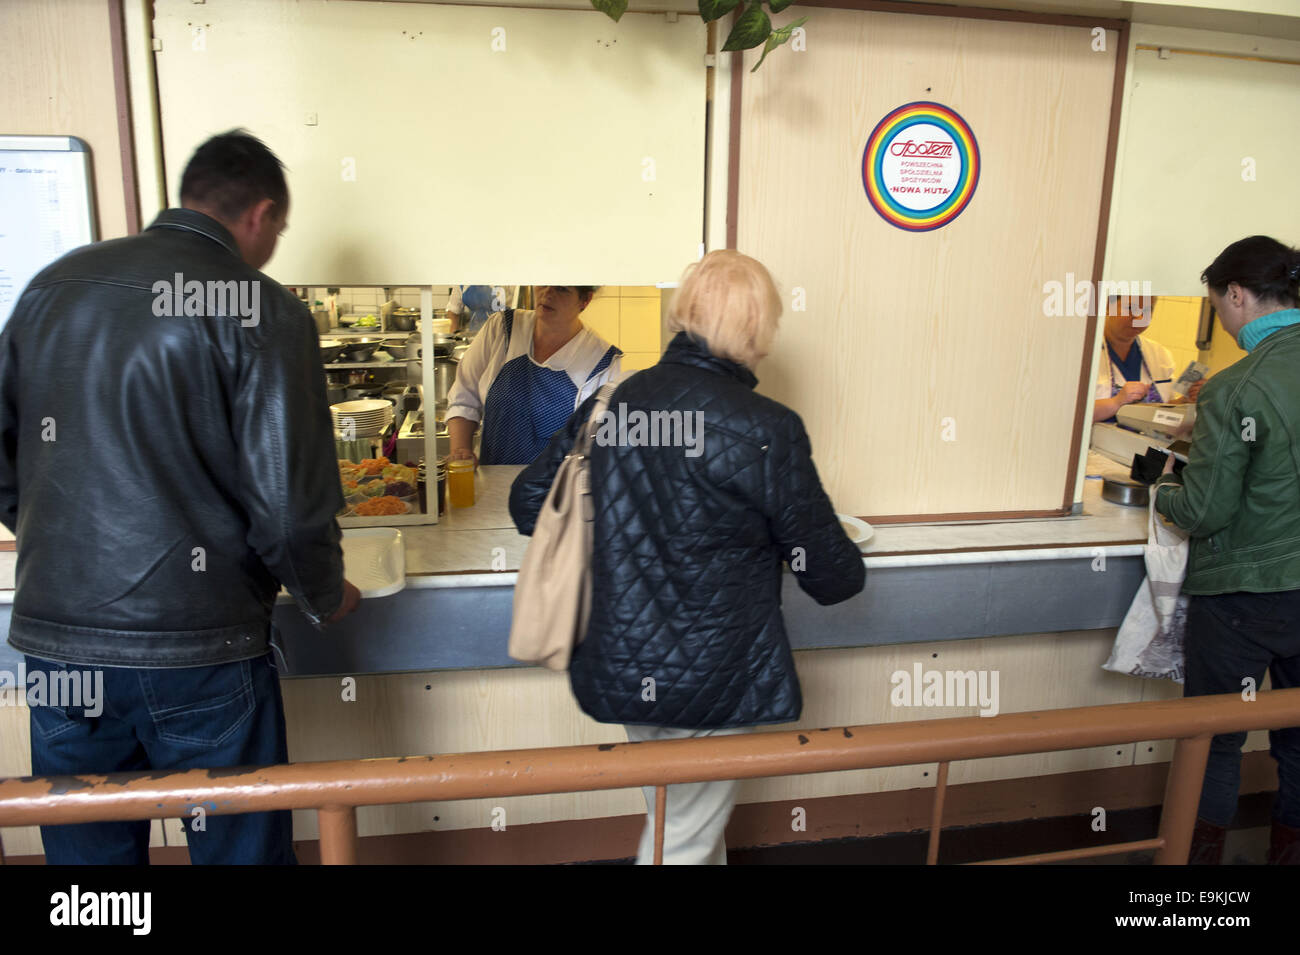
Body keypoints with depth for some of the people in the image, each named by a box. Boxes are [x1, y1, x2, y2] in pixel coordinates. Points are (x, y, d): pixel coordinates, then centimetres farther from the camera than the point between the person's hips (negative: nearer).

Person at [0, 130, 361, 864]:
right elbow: (290, 504, -15)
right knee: (240, 847, 13)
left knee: (88, 848, 20)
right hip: (198, 647, -5)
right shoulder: (263, 311, -10)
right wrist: (327, 600, 4)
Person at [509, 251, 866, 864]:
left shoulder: (608, 405, -4)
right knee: (683, 843, 14)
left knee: (678, 818, 26)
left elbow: (529, 504, 6)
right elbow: (829, 575, -9)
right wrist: (849, 566, 14)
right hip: (708, 687, -5)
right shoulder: (767, 432, -18)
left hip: (620, 671, 6)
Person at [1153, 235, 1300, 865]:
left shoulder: (1235, 391, -21)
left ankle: (1203, 849, 25)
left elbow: (1205, 512, -18)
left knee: (1214, 737, 11)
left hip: (1243, 594, -6)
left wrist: (1165, 489, 2)